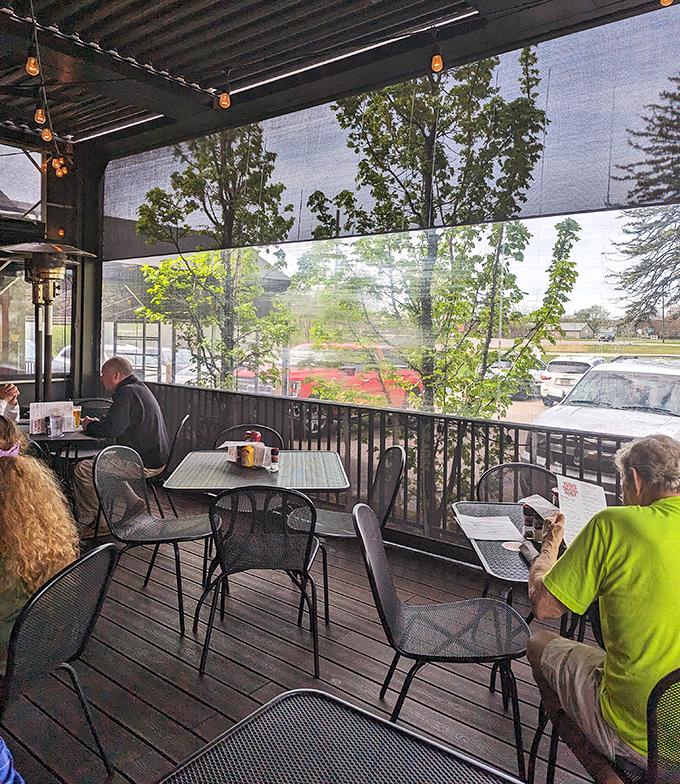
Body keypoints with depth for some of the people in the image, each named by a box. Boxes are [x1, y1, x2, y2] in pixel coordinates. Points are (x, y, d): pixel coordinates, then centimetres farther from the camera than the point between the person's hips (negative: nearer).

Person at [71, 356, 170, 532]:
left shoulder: (127, 393, -18)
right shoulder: (140, 388, 16)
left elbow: (110, 430, -23)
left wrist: (89, 426, -3)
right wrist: (97, 423, 13)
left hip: (144, 464, -11)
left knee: (82, 470, -9)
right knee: (95, 459, 24)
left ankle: (88, 522, 6)